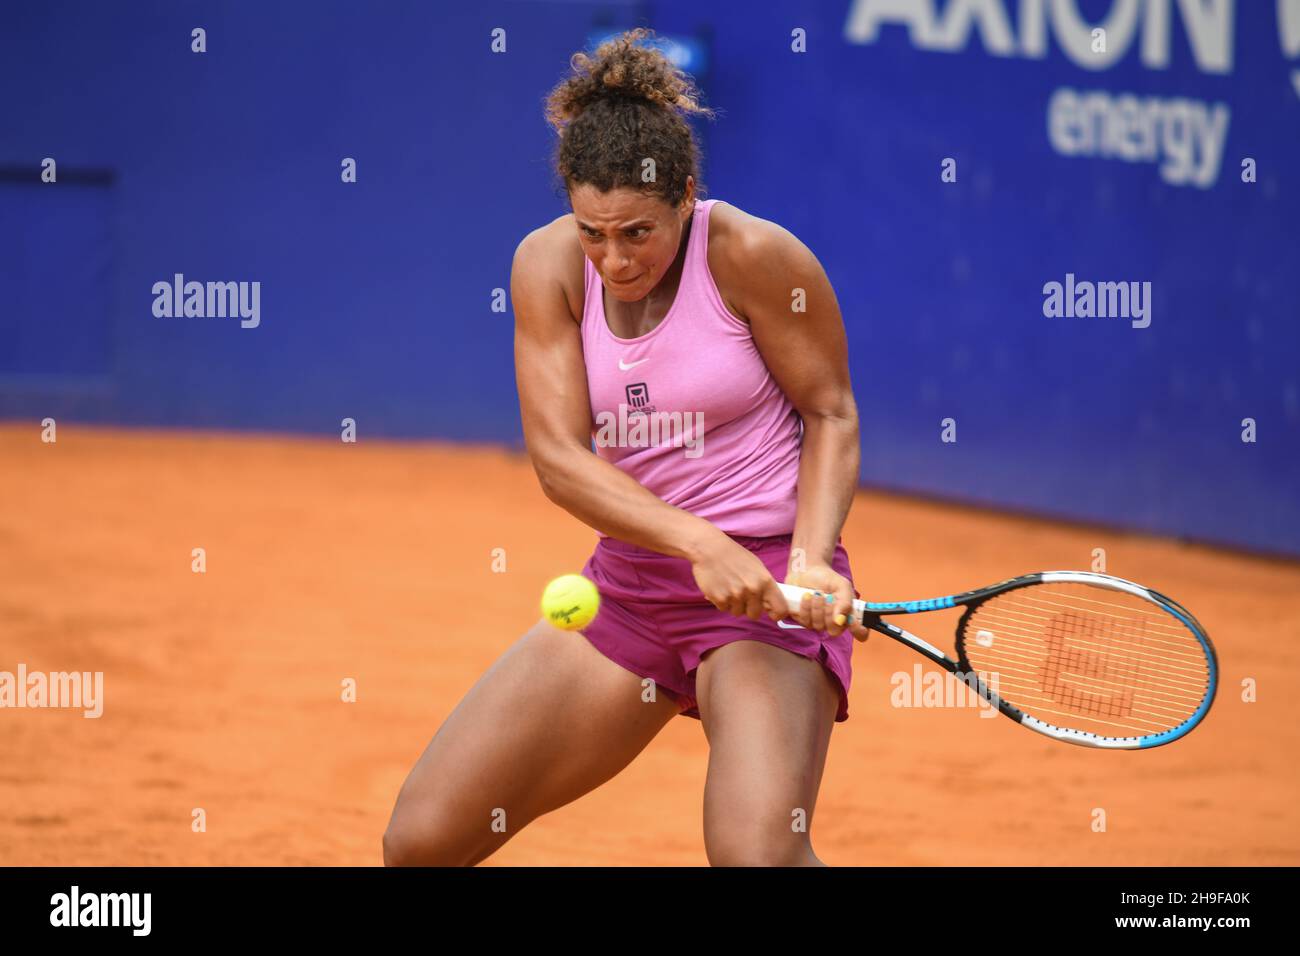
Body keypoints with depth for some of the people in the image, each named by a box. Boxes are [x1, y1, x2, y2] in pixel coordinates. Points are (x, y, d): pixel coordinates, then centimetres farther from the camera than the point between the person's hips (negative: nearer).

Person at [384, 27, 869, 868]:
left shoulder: (755, 256, -15)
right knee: (420, 841, 1)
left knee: (758, 852, -29)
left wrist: (810, 559, -19)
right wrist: (699, 543, -26)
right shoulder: (548, 265, -5)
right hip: (629, 585, 5)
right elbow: (558, 456, -12)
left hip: (766, 583, -5)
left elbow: (832, 415, -3)